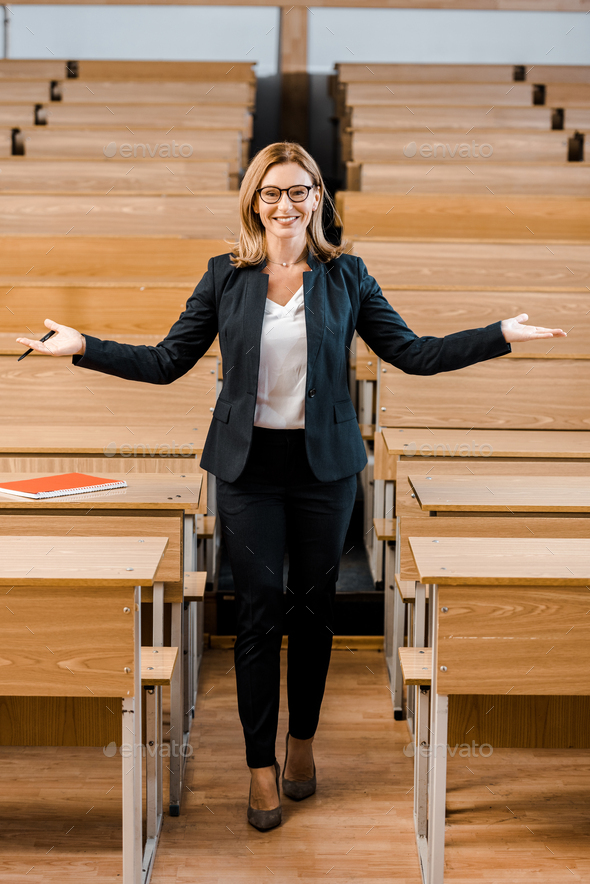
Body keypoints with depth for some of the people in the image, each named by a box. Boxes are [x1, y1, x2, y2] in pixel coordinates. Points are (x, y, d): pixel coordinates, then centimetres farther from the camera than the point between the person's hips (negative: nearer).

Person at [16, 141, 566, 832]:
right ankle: (261, 764, 14)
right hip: (249, 465, 0)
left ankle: (303, 740, 31)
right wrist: (84, 347, -8)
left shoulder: (345, 275, 2)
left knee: (314, 606, 10)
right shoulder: (225, 276, 2)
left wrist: (503, 335, -7)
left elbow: (412, 353, 0)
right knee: (258, 611, 1)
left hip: (323, 464, 1)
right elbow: (166, 361, 2)